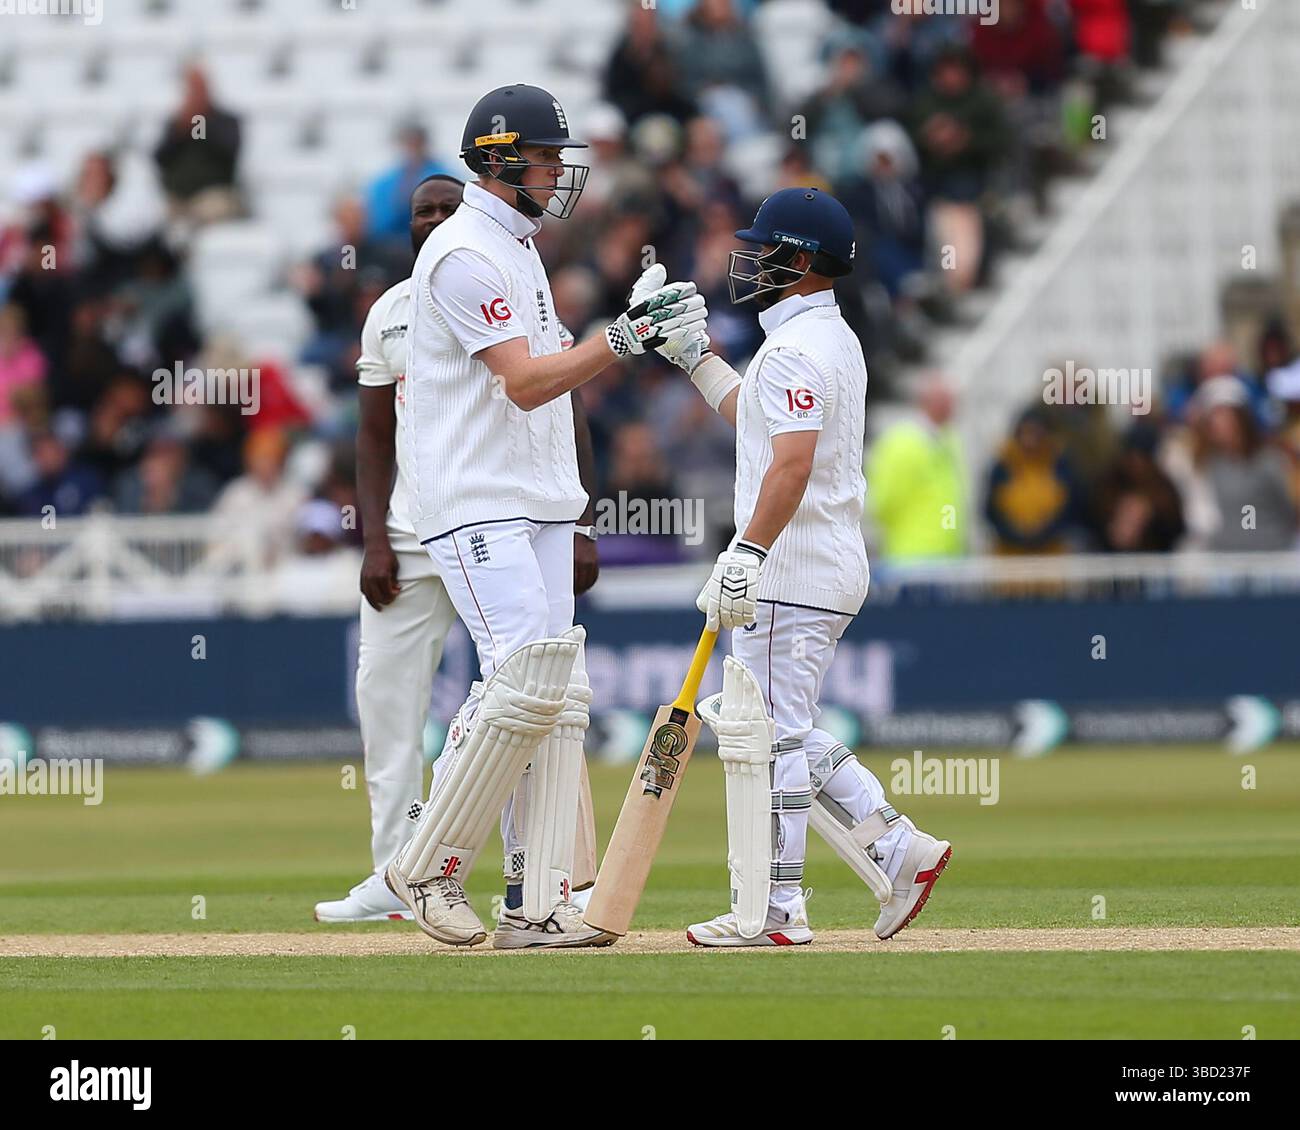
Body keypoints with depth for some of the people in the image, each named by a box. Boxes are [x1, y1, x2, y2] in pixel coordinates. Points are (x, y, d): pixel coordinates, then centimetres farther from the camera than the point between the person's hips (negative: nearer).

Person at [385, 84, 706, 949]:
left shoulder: (517, 247, 19)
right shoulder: (464, 254, -13)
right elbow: (525, 382, -20)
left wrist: (639, 327, 8)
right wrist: (625, 338, -25)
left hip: (540, 506, 10)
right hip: (475, 509, -10)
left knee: (559, 696, 2)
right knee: (527, 679, -18)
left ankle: (538, 903, 0)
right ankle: (430, 868, -6)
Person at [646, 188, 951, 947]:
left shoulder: (795, 348, -15)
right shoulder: (835, 338, 17)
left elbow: (794, 461, -27)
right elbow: (751, 415, 30)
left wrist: (746, 555, -32)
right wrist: (695, 354, 25)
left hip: (791, 575, -10)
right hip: (834, 569, 10)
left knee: (765, 733, -6)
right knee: (785, 731, 17)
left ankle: (773, 912, -4)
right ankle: (898, 850, 12)